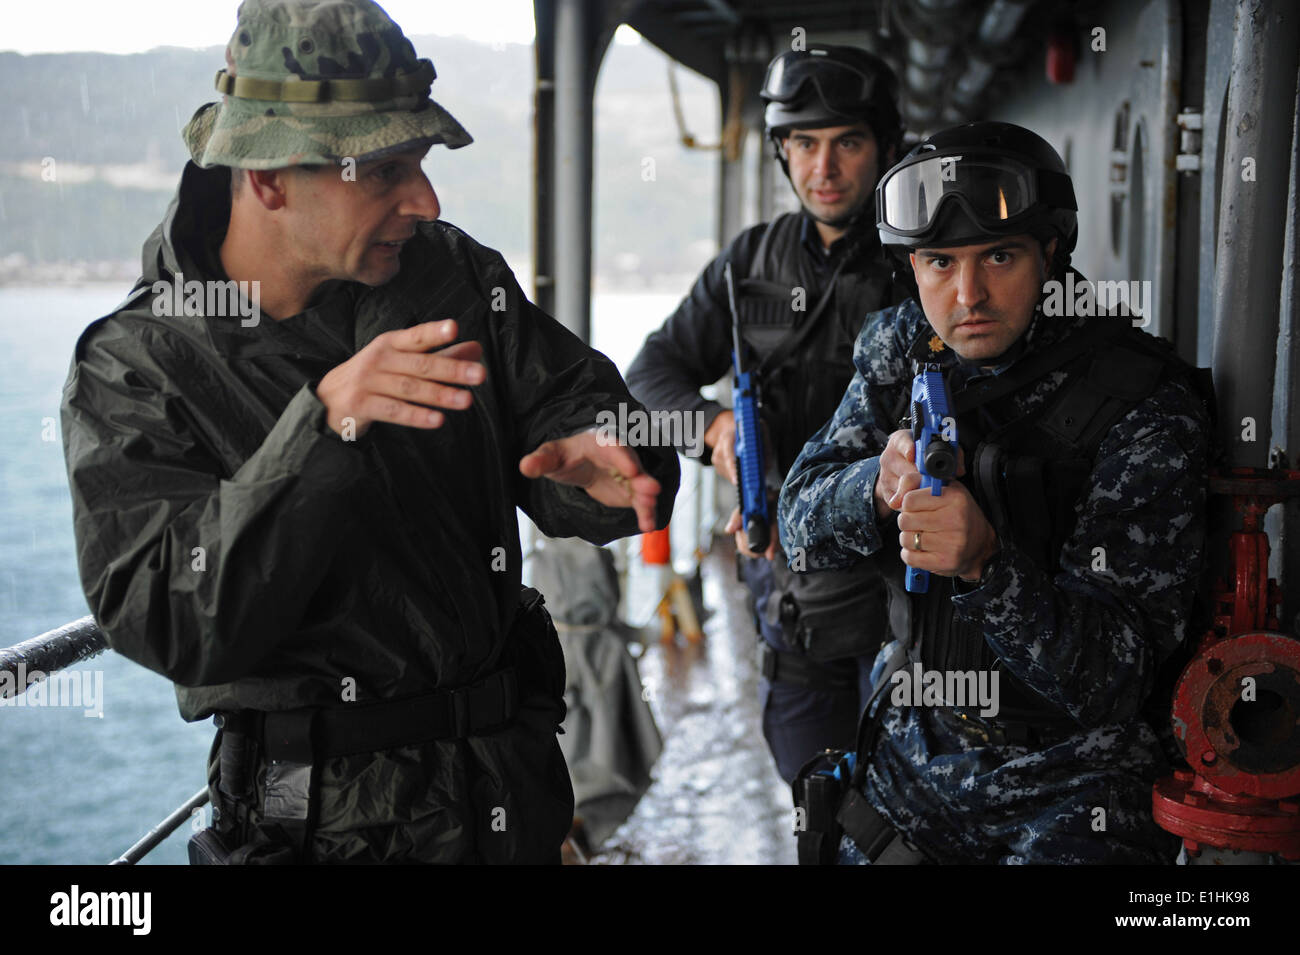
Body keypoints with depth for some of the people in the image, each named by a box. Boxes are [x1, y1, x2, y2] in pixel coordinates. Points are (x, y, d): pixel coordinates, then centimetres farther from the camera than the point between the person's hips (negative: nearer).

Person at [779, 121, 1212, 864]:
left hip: (1077, 775, -4)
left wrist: (985, 564, -37)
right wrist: (881, 486, -21)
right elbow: (804, 517, 0)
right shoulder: (903, 345, -2)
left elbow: (1108, 675, -20)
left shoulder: (1146, 409, -18)